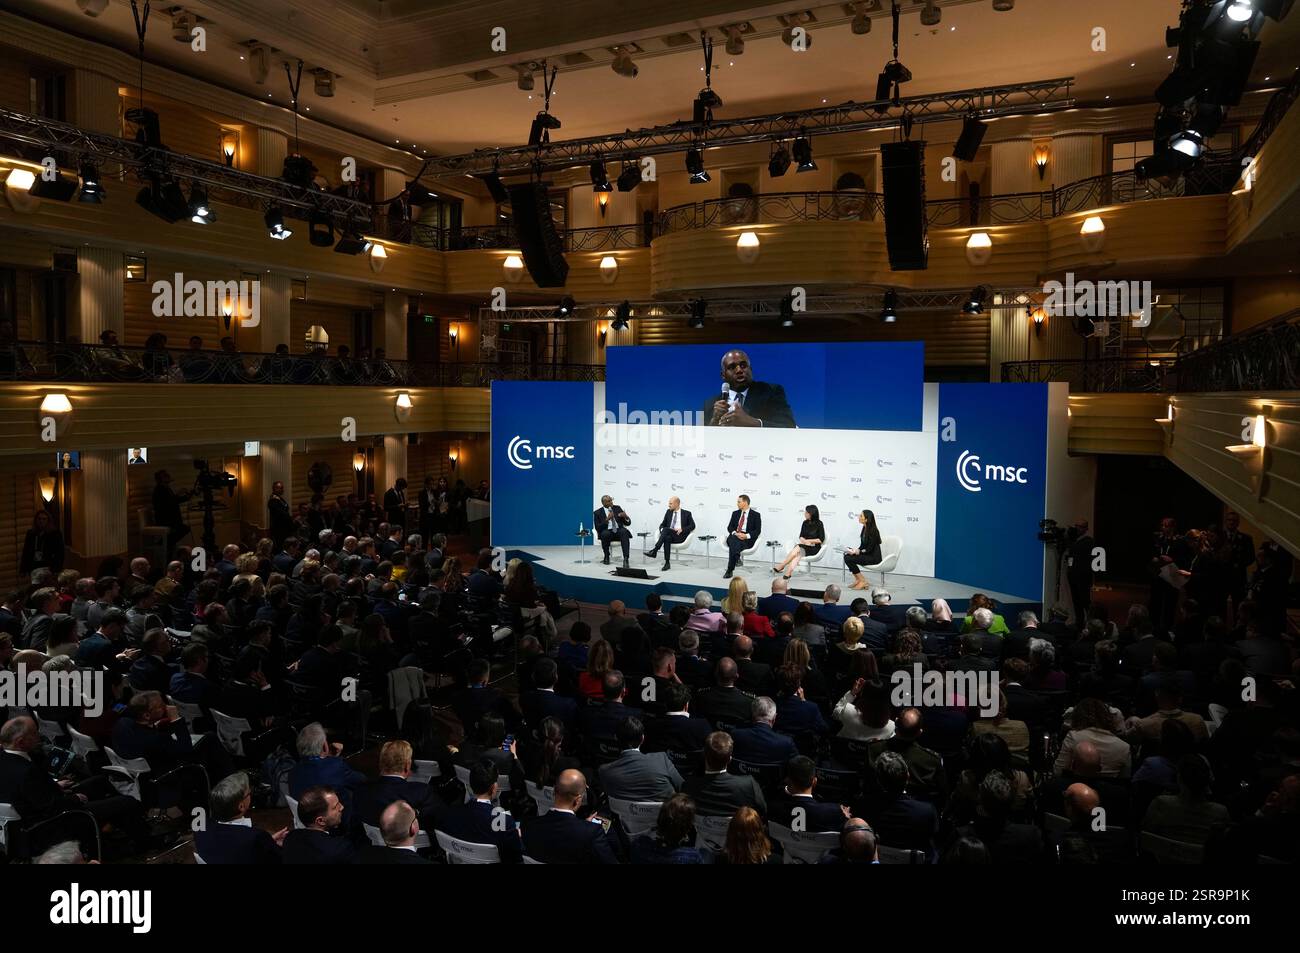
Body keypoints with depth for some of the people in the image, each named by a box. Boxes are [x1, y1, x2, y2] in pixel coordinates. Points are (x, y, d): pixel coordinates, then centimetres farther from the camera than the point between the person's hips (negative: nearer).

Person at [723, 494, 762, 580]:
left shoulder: (756, 515, 7)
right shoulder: (735, 513, 20)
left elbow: (758, 530, 0)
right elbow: (729, 527, 13)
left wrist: (746, 536, -16)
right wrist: (735, 533, -10)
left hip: (747, 539, -3)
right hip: (735, 536, 3)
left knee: (735, 545, -34)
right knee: (732, 541, -35)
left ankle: (729, 570, -29)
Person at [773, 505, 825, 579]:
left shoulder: (819, 524, -4)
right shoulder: (805, 523, 12)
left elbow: (821, 539, -6)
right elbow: (801, 536, 13)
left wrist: (808, 541, -9)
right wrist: (804, 541, -9)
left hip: (814, 548, -4)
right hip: (803, 546, 4)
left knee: (798, 548, -32)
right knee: (798, 554, -31)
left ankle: (781, 566, -32)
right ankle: (789, 572, -49)